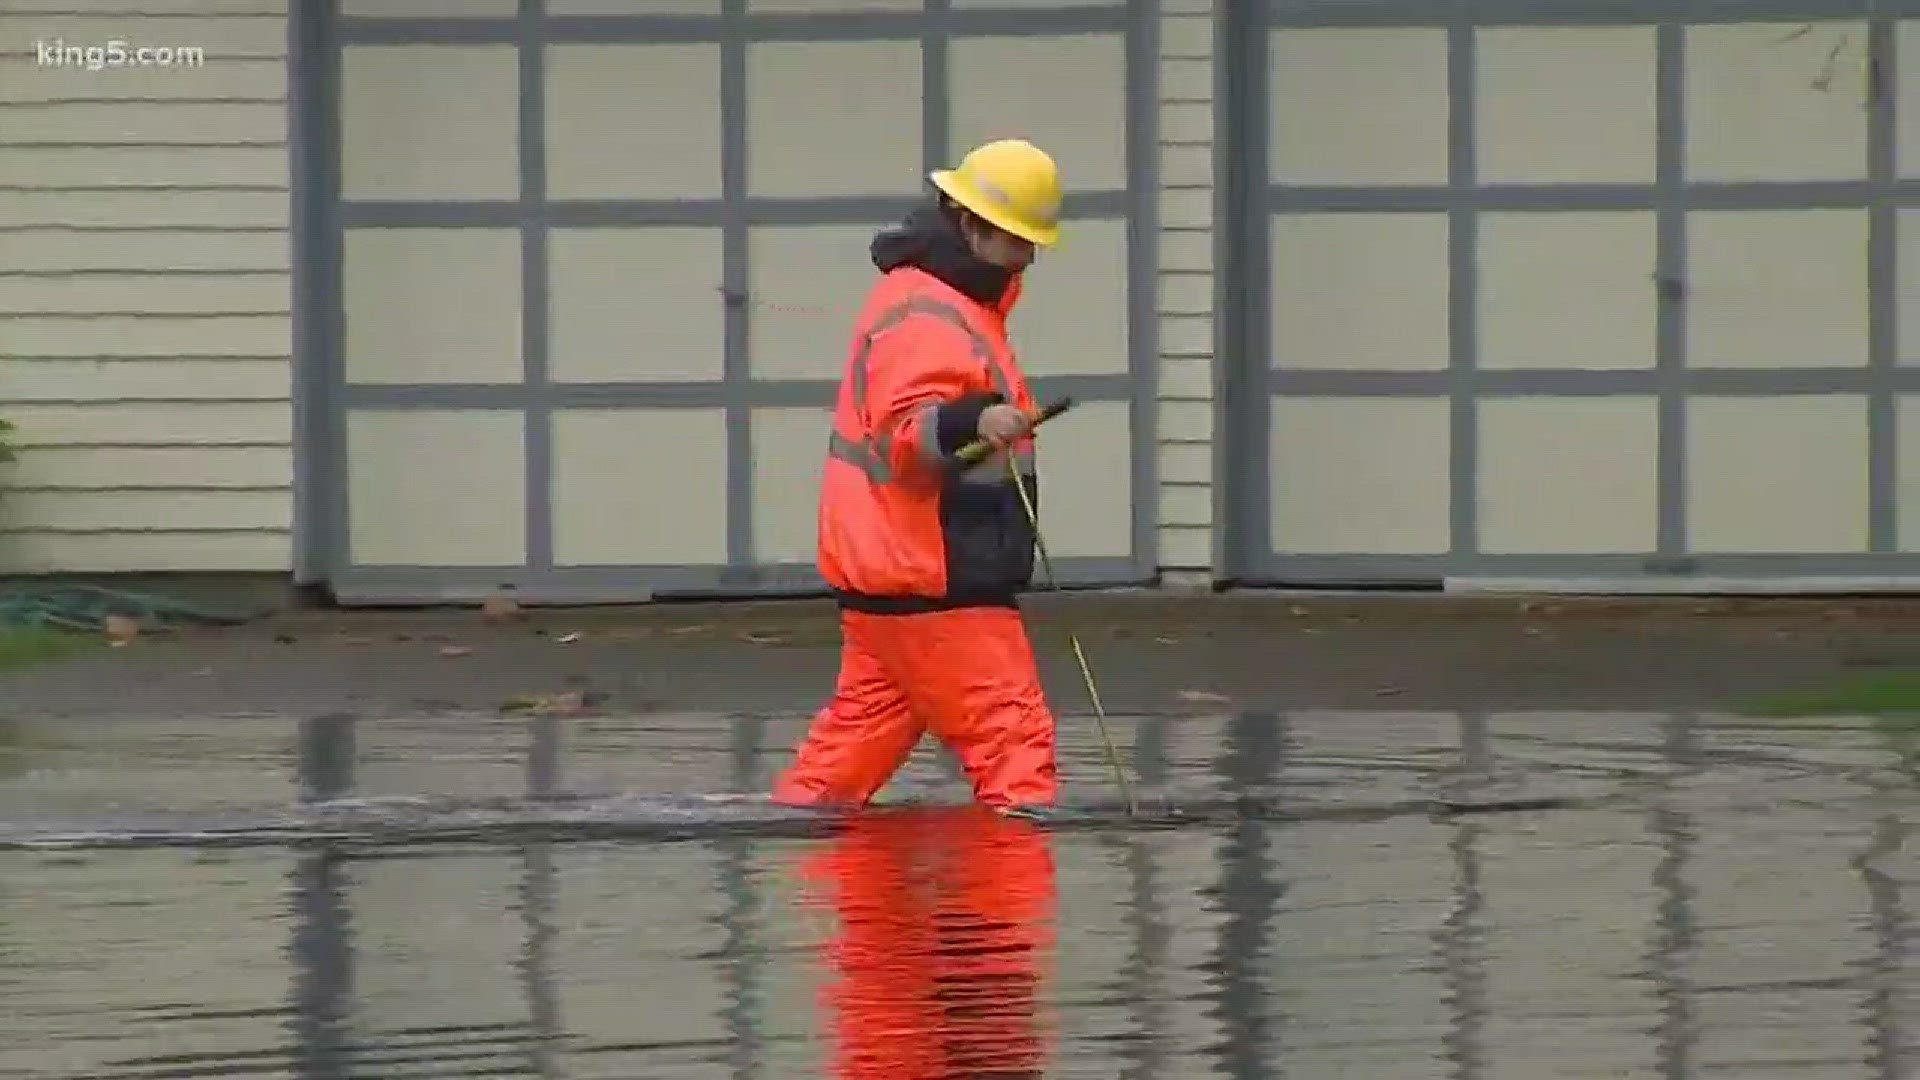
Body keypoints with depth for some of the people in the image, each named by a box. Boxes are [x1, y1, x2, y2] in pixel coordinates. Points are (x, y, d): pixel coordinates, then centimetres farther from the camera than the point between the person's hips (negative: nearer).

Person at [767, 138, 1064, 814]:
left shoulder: (950, 301, 18)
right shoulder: (927, 320, -17)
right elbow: (903, 436, -31)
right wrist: (968, 423, -47)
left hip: (886, 574, 11)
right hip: (932, 582, -11)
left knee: (863, 728, 17)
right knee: (1010, 732, -12)